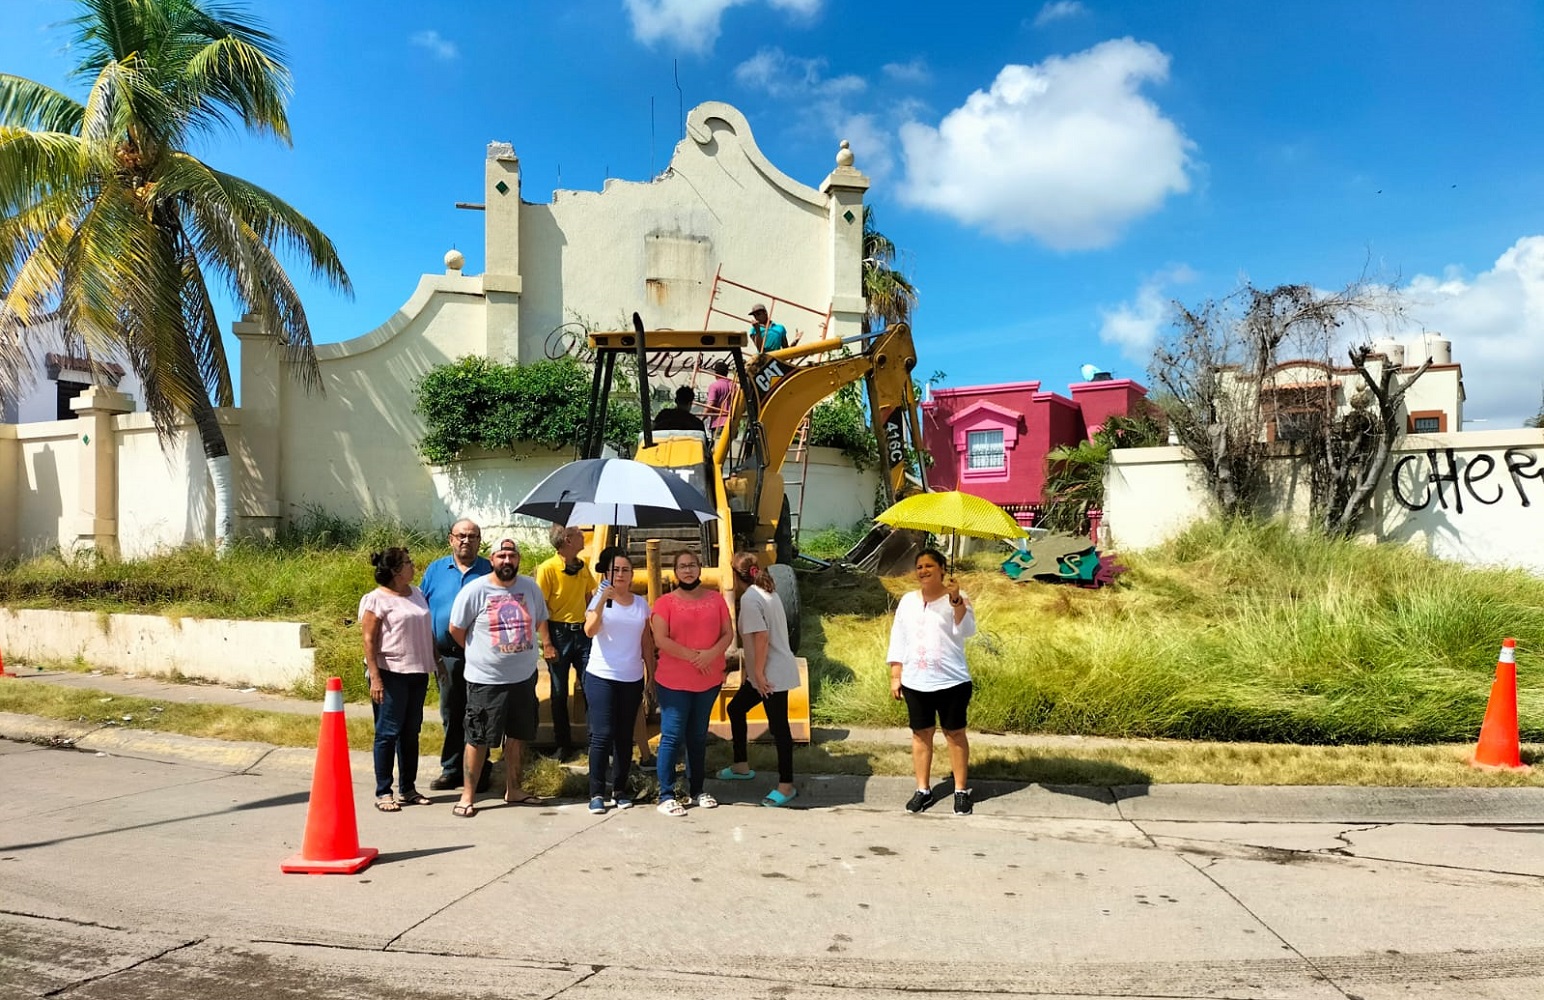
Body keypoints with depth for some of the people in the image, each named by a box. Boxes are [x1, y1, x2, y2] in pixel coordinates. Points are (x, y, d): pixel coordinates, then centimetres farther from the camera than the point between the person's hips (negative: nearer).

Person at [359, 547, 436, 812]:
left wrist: (438, 661, 17)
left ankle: (408, 789, 22)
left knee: (411, 732, 13)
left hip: (418, 672, 7)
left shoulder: (416, 593, 12)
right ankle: (383, 793, 8)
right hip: (391, 673, -7)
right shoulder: (376, 600, -10)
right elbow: (369, 641, -13)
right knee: (388, 733, -1)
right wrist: (375, 678, -18)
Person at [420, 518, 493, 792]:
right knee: (450, 715, 11)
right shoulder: (435, 570, 7)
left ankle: (478, 770, 13)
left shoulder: (489, 571, 2)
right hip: (446, 656, 2)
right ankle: (451, 769, 22)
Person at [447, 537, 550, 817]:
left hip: (524, 677, 5)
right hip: (486, 680, -4)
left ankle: (513, 790, 29)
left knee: (516, 736, 16)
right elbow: (456, 630, -3)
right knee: (478, 739, 3)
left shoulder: (531, 587, 2)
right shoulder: (475, 590, -11)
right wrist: (479, 654, 7)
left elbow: (540, 622, 16)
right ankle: (467, 795, 16)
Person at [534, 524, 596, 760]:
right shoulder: (547, 569, -11)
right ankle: (563, 744, 20)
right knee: (559, 692, 8)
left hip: (583, 632, 4)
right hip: (559, 633, -4)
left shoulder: (582, 567, 6)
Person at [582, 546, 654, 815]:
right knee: (602, 735, -6)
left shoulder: (641, 604, 7)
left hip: (632, 680, 3)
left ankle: (620, 789, 19)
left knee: (625, 736, 9)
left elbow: (646, 643, 12)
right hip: (601, 678, -3)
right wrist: (603, 599, -30)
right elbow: (589, 630, -21)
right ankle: (597, 793, 3)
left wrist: (651, 677, 10)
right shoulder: (599, 600, -2)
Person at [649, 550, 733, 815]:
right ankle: (666, 796, 4)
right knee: (672, 737, -2)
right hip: (674, 682, -4)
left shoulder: (715, 599, 6)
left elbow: (728, 634, 2)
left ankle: (696, 790, 26)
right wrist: (693, 656, -17)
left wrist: (711, 654, -16)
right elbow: (660, 640, -13)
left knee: (698, 736, 15)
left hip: (709, 681, 4)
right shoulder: (665, 602, -5)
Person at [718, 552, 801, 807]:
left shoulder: (749, 598, -15)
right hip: (775, 671, 11)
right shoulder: (767, 592, 13)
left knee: (778, 726, -3)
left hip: (772, 674, -11)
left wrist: (758, 673, -16)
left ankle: (786, 786, 5)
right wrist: (749, 668, 20)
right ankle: (741, 766, 32)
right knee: (735, 708, 20)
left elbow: (761, 637, -22)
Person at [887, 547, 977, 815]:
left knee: (955, 734, 5)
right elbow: (898, 640, 9)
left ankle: (961, 790, 15)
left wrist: (956, 599, -32)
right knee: (921, 734, 9)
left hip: (952, 682, -3)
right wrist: (895, 677, 5)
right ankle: (923, 790, 18)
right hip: (915, 683, 4)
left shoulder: (957, 599, -4)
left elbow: (967, 631, -20)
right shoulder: (908, 600, 8)